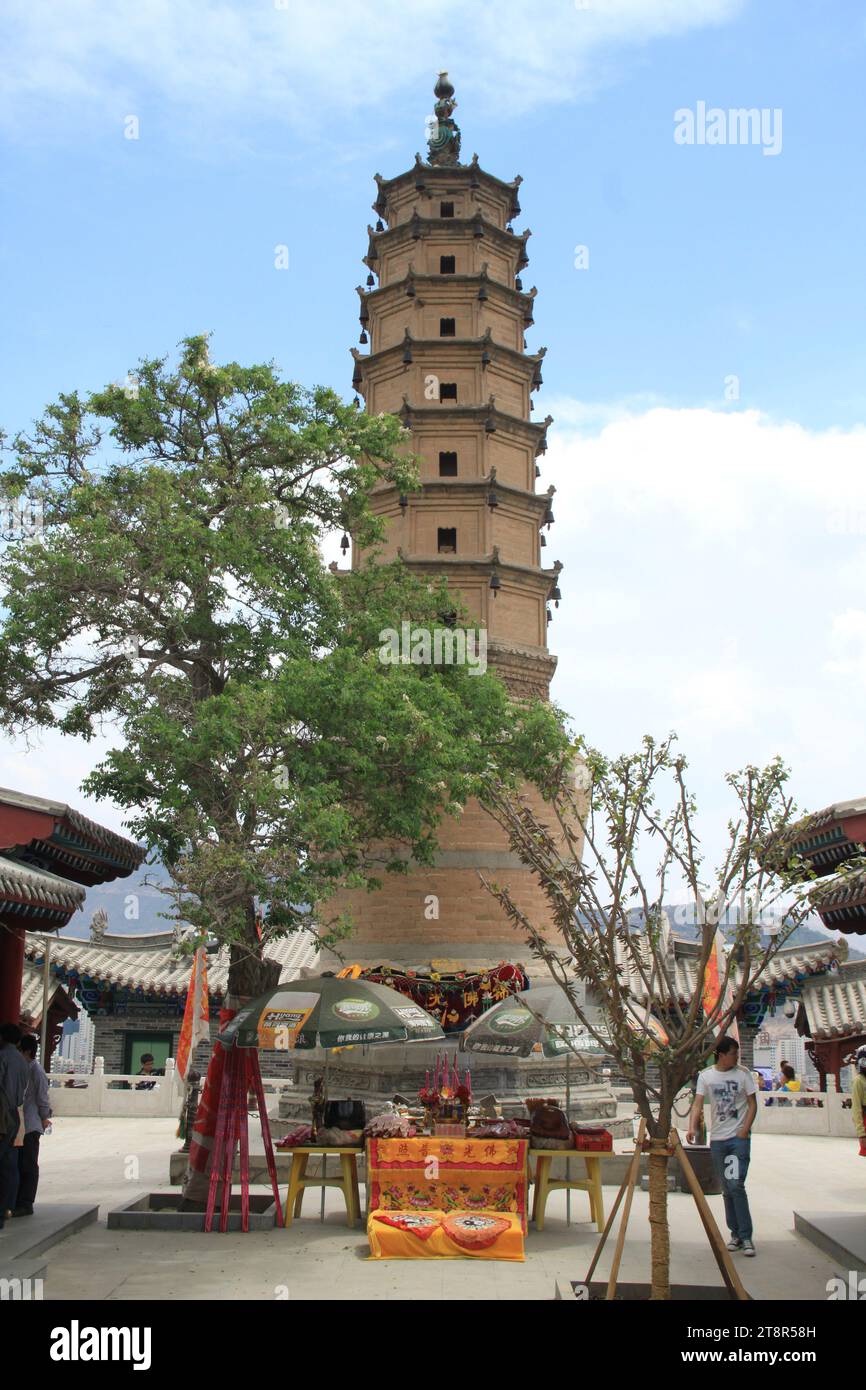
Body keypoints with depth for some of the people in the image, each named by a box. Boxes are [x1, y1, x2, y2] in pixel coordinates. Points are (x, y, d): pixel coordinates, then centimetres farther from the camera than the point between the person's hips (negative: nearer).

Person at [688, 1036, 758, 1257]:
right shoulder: (706, 1076, 2)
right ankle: (735, 1233, 20)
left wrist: (745, 1129, -12)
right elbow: (698, 1104, -3)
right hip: (717, 1139, 3)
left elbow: (752, 1104, 1)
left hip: (739, 1138, -3)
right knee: (726, 1188, 9)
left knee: (736, 1185, -13)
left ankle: (745, 1237, -5)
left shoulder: (743, 1074, -1)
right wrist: (692, 1127, -19)